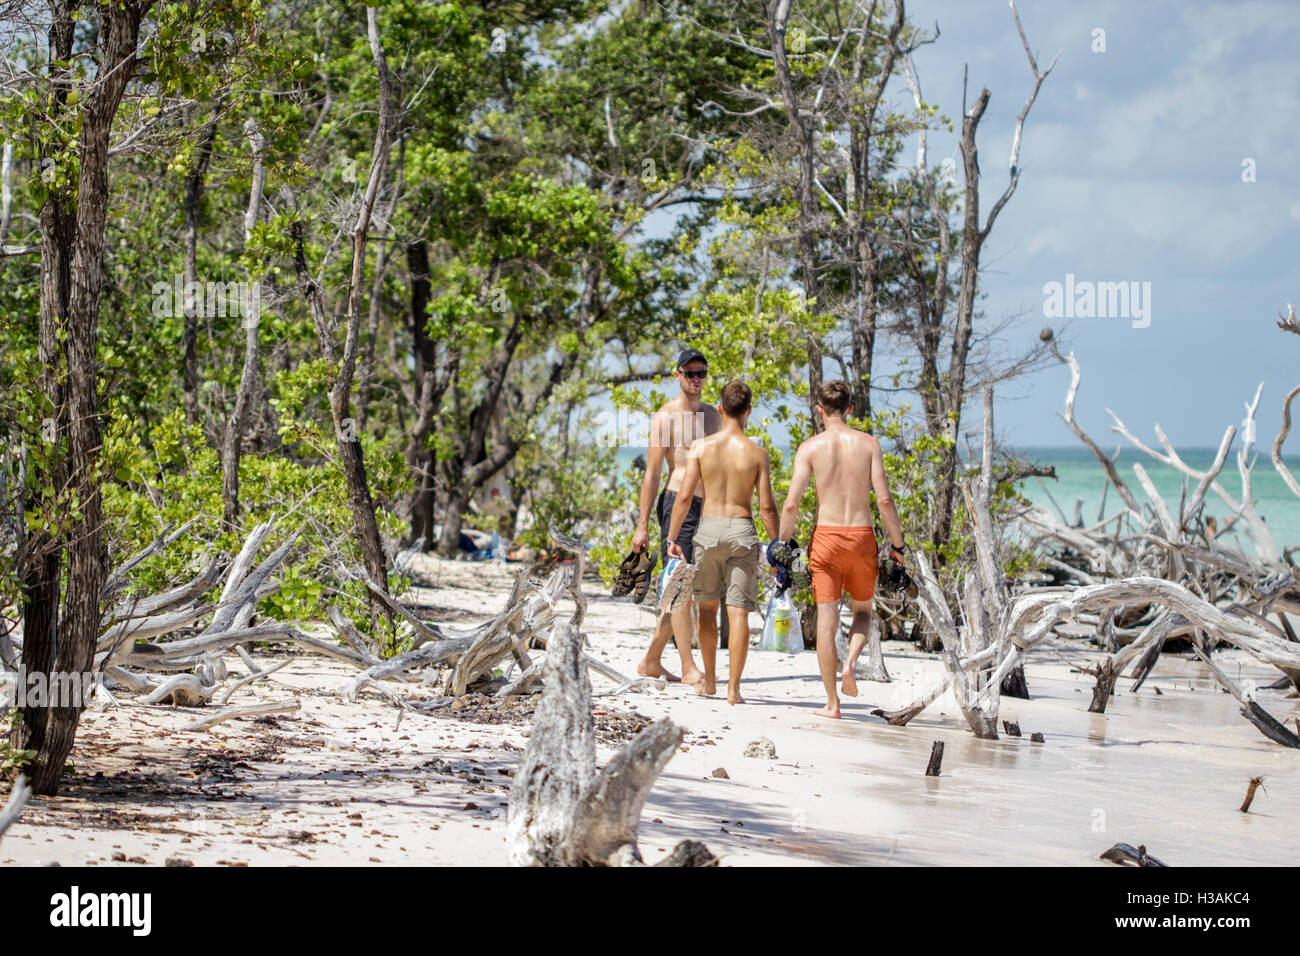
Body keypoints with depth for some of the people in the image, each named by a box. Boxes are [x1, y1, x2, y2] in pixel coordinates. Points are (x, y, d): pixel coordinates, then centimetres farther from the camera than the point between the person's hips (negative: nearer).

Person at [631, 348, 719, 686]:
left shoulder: (712, 415, 16)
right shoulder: (665, 417, -4)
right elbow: (652, 473, -7)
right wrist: (642, 525, -10)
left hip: (705, 507, 7)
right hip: (677, 503, -7)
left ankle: (651, 661, 19)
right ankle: (689, 668, -12)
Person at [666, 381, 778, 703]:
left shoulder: (701, 447, -2)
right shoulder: (757, 452, -3)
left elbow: (684, 496, -4)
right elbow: (766, 506, -4)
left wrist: (672, 537, 4)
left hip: (708, 529, 1)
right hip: (742, 531, -1)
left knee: (707, 607, 17)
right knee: (738, 612, 0)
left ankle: (709, 680, 23)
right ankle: (733, 688, -4)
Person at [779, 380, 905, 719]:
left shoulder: (810, 447, -2)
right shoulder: (868, 443, 0)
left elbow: (791, 504, -7)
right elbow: (884, 500, -6)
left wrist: (782, 547, 4)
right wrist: (897, 545, 3)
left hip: (825, 536, -1)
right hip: (861, 536, 1)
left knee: (826, 619, 3)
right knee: (863, 610, 21)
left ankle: (832, 702, 3)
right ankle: (850, 662, -7)